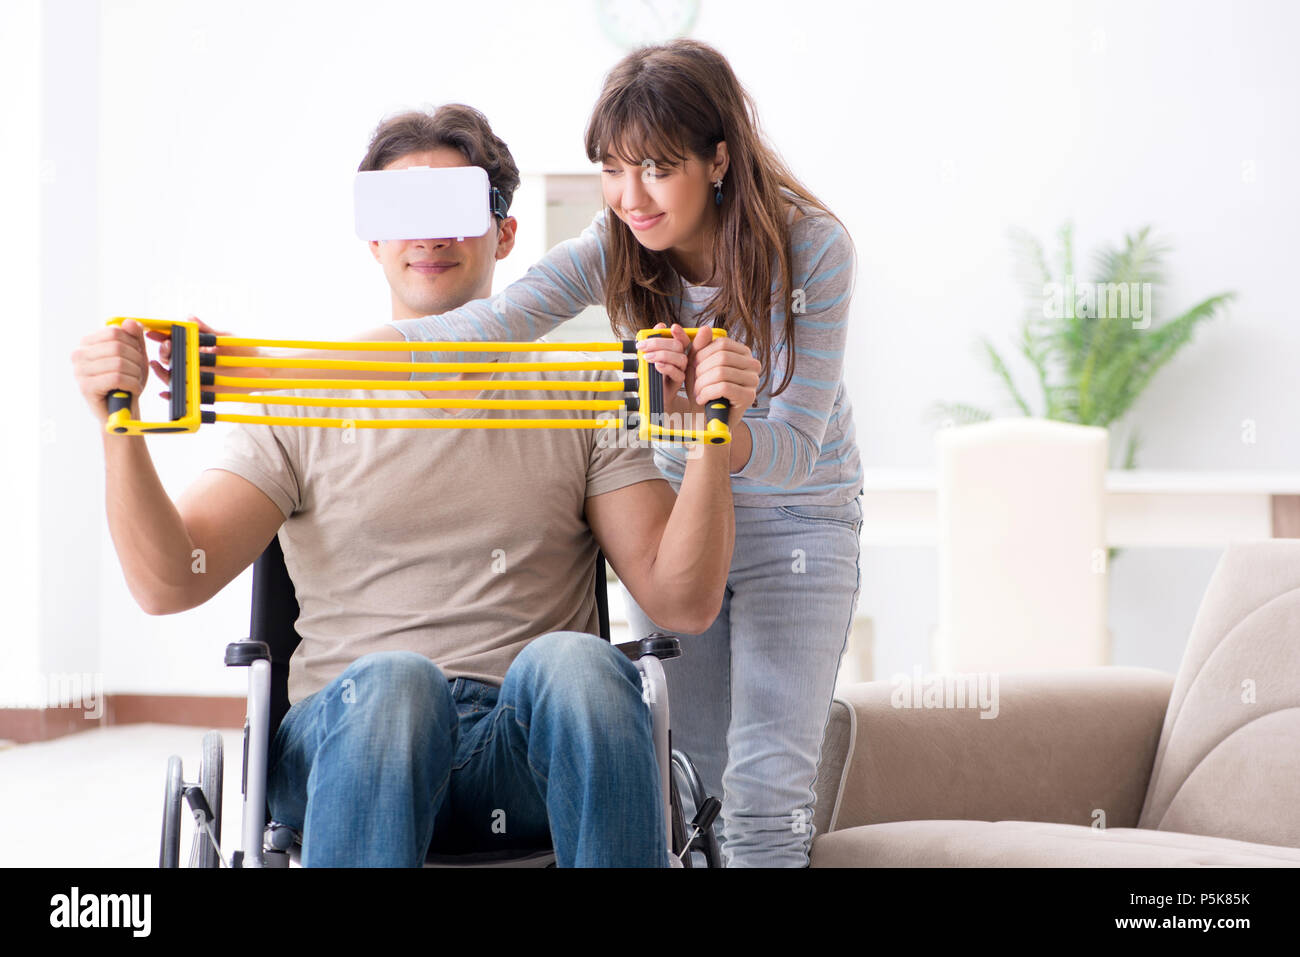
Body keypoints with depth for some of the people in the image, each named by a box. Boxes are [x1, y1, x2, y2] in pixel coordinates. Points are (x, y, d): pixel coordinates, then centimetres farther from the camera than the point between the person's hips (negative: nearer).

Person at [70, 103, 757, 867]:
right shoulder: (304, 405, 14)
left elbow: (684, 601, 5)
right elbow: (169, 581, 4)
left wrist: (712, 437, -10)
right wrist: (121, 431, -11)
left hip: (536, 752, 1)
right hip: (352, 741, 0)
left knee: (572, 661, -33)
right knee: (393, 680, -35)